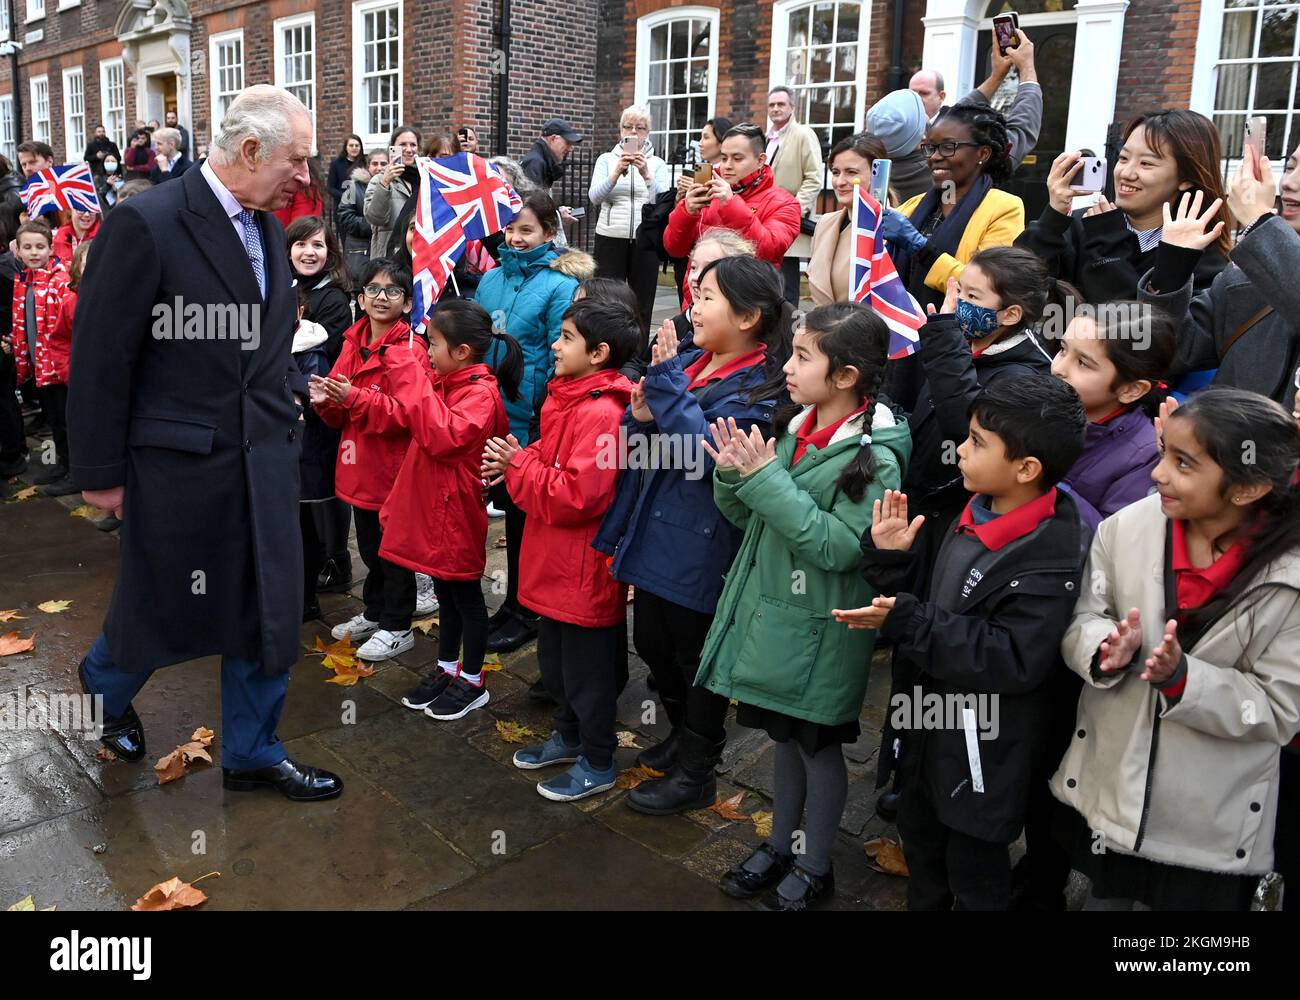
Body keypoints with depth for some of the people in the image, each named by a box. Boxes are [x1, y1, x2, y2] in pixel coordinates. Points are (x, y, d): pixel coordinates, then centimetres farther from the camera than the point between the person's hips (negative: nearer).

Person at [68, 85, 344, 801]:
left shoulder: (265, 226, 6)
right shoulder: (147, 223, -16)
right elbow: (100, 357, -13)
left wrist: (296, 386, 6)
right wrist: (100, 473, -9)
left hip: (264, 458, 6)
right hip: (179, 462, -6)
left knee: (269, 607, 11)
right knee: (160, 605, 14)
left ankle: (252, 753, 29)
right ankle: (105, 684, 48)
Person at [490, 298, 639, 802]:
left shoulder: (600, 414, -24)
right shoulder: (568, 397, 7)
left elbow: (576, 496, -28)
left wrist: (519, 464, -18)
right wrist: (516, 461, -1)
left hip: (583, 568, -10)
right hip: (554, 561, 10)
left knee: (586, 667, 7)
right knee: (554, 659, 24)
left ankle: (598, 763, 24)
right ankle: (569, 736, 44)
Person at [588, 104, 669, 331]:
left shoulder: (657, 164, 9)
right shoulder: (606, 159, 9)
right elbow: (594, 197, -6)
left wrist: (646, 175, -22)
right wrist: (617, 173, -21)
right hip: (610, 238, 0)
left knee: (642, 306, 1)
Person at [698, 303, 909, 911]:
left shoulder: (875, 458, -19)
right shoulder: (793, 430, 2)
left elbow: (838, 547, -26)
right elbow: (749, 519, 9)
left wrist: (767, 479, -26)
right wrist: (734, 476, -12)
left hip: (819, 629, -6)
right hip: (770, 611, 6)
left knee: (818, 743, 11)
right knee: (784, 732, 21)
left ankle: (814, 868, 31)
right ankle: (780, 845, 40)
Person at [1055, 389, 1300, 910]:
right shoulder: (1128, 526, -13)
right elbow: (1080, 621, -6)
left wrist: (1183, 679, -29)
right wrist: (1108, 650, -28)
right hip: (1107, 783, 3)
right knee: (1105, 893, 26)